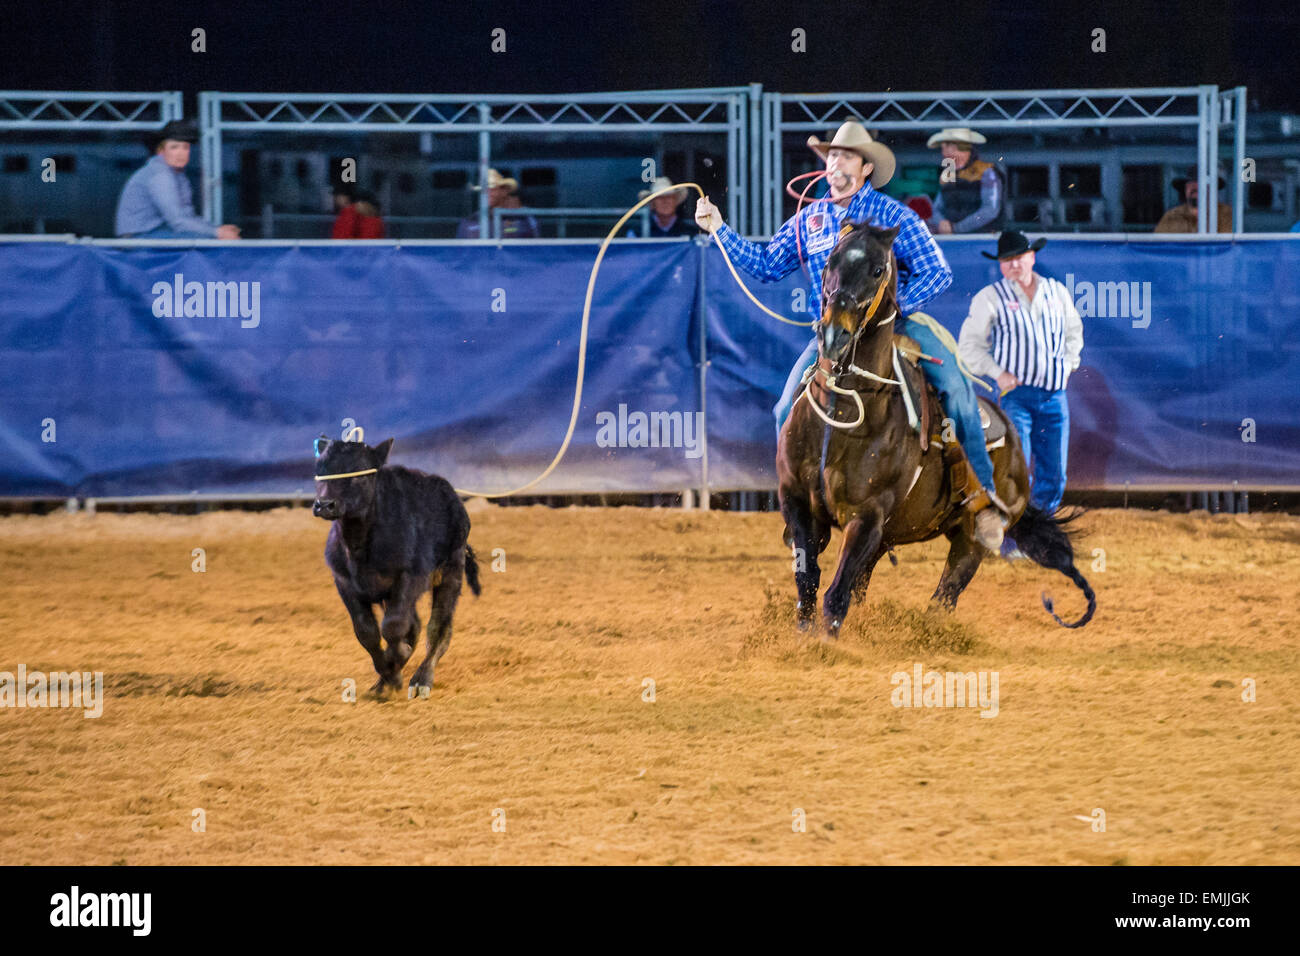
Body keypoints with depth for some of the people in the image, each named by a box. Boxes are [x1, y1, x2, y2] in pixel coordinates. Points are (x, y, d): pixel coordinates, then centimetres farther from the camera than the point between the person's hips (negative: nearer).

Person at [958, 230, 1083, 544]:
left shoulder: (1057, 292, 12)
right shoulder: (991, 298, 1)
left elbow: (1074, 331, 26)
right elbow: (969, 344, 2)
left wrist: (1068, 363, 10)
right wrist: (998, 373, -9)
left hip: (1054, 394, 4)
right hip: (1015, 393, -4)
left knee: (1053, 474, 5)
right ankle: (1012, 540, -4)